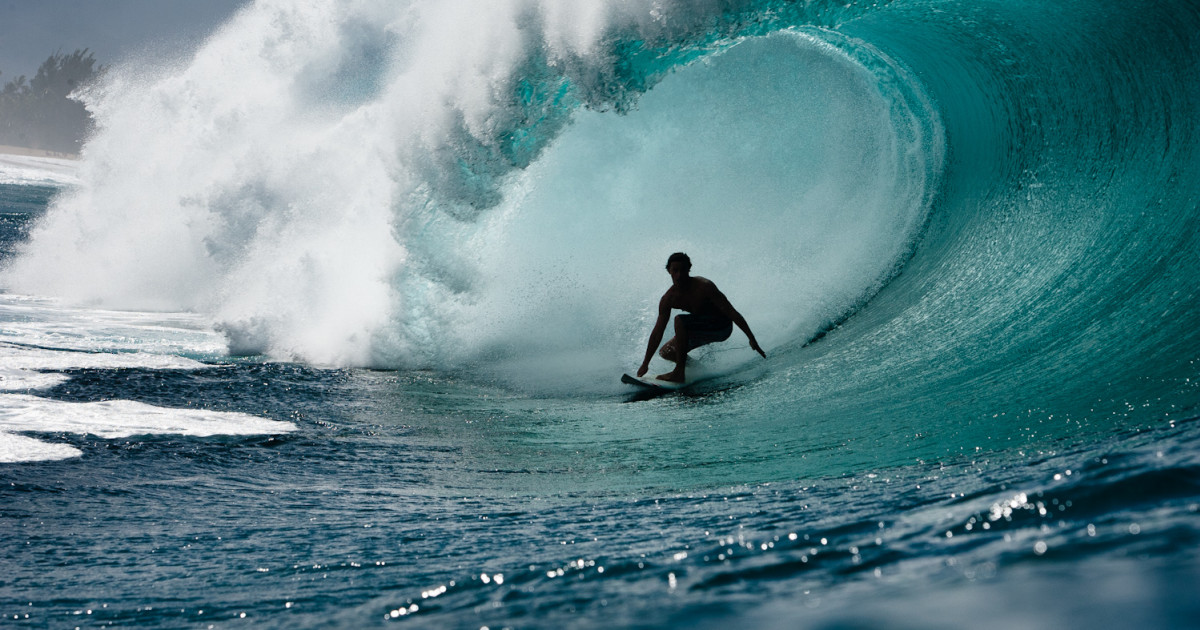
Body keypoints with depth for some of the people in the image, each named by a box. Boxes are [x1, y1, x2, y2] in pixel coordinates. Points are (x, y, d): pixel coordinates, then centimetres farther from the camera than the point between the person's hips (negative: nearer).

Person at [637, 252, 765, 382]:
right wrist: (645, 364, -5)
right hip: (701, 329, 7)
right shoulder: (668, 299, -9)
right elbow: (657, 333, -3)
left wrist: (751, 339, -25)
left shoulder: (704, 286, -25)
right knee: (666, 352, 1)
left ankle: (679, 372, -25)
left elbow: (731, 312, -22)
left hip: (721, 327, -7)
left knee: (680, 320, -29)